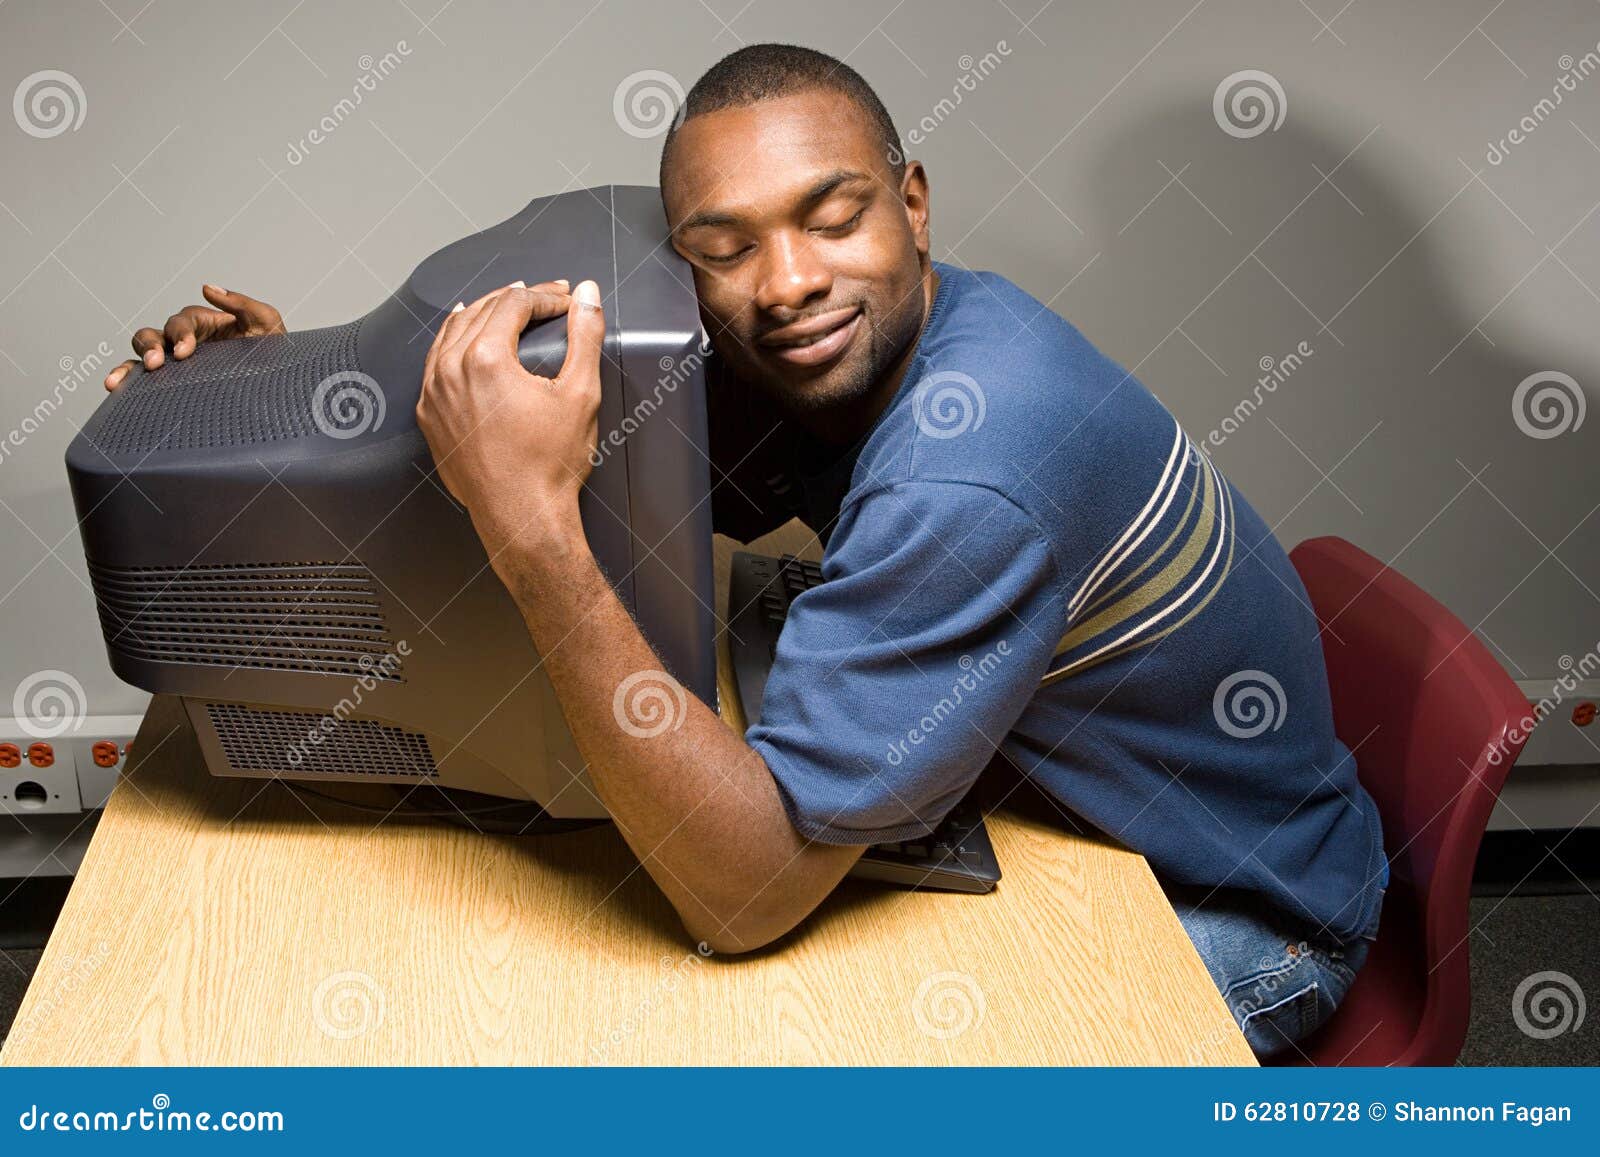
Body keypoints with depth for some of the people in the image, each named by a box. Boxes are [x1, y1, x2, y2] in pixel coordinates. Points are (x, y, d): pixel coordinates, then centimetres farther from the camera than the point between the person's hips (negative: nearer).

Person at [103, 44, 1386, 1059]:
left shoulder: (969, 484, -38)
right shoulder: (826, 356, -11)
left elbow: (745, 896, -38)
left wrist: (536, 527, -46)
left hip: (1234, 923, -6)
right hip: (1086, 800, 7)